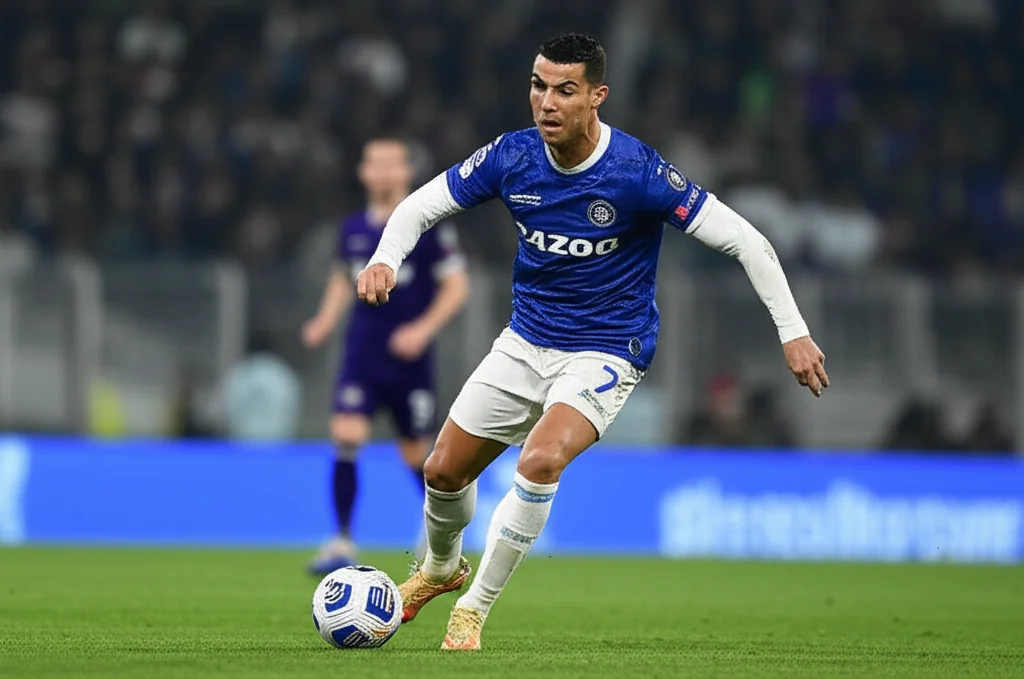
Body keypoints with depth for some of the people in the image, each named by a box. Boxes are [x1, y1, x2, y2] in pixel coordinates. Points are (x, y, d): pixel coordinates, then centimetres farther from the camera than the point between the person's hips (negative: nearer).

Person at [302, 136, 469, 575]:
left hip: (409, 358, -3)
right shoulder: (352, 229, 6)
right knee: (345, 435, -16)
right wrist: (325, 321, 6)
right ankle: (343, 543, -13)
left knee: (416, 454, 6)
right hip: (362, 353, 3)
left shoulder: (428, 226, -6)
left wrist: (423, 329, -17)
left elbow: (457, 287, -5)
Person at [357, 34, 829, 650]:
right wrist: (386, 259, -21)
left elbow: (743, 240, -20)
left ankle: (473, 610, -14)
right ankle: (441, 569, 44)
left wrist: (793, 332, -22)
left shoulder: (638, 173, -23)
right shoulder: (512, 158, -10)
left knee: (541, 460, -30)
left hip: (606, 351, -5)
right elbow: (421, 206, 0)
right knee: (444, 469, 9)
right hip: (526, 340, 5)